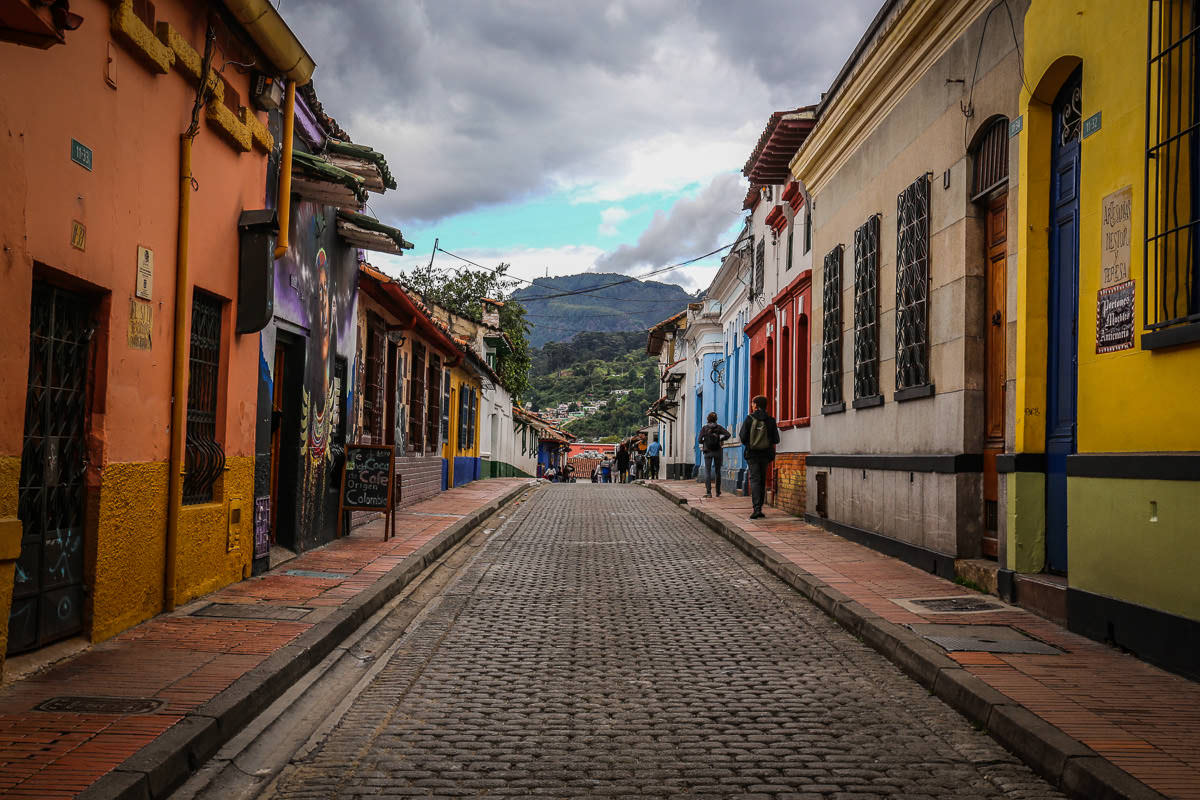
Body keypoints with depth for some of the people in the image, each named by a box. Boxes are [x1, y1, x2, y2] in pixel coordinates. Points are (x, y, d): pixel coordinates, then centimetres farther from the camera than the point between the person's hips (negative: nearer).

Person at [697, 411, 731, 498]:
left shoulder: (704, 428, -2)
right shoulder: (718, 427, 0)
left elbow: (699, 440, -8)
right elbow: (728, 434, -10)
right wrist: (721, 439, 4)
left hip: (708, 452, -1)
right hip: (717, 451, 1)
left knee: (707, 471, -2)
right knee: (717, 471, 11)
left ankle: (708, 492, -14)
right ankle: (718, 492, 17)